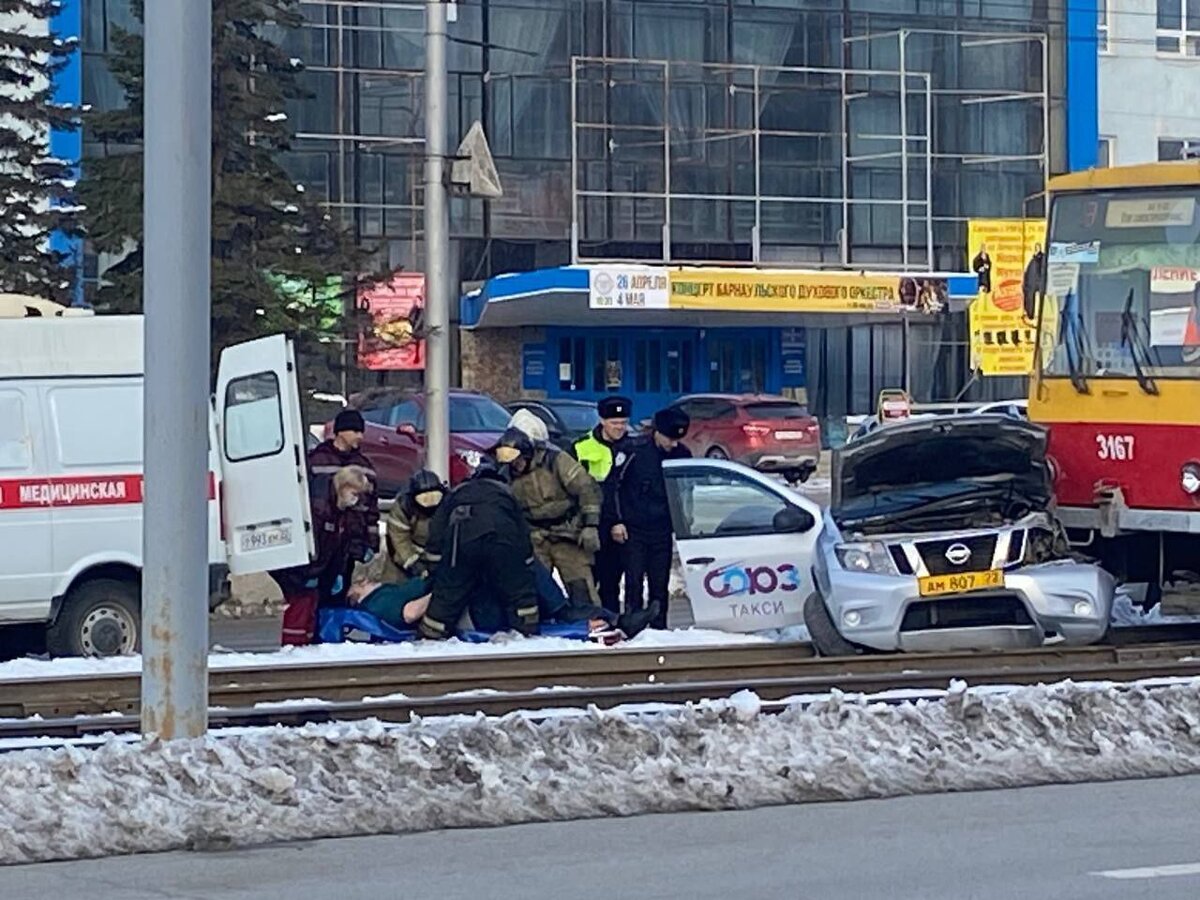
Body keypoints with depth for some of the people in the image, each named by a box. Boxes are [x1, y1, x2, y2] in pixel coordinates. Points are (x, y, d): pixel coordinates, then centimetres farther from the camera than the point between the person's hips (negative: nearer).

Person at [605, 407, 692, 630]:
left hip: (663, 531, 3)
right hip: (633, 530, -3)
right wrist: (616, 521, -7)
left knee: (660, 584, 4)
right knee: (634, 582, -6)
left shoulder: (682, 455, 3)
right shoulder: (634, 450, -10)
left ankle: (659, 628, 9)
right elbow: (613, 484, -5)